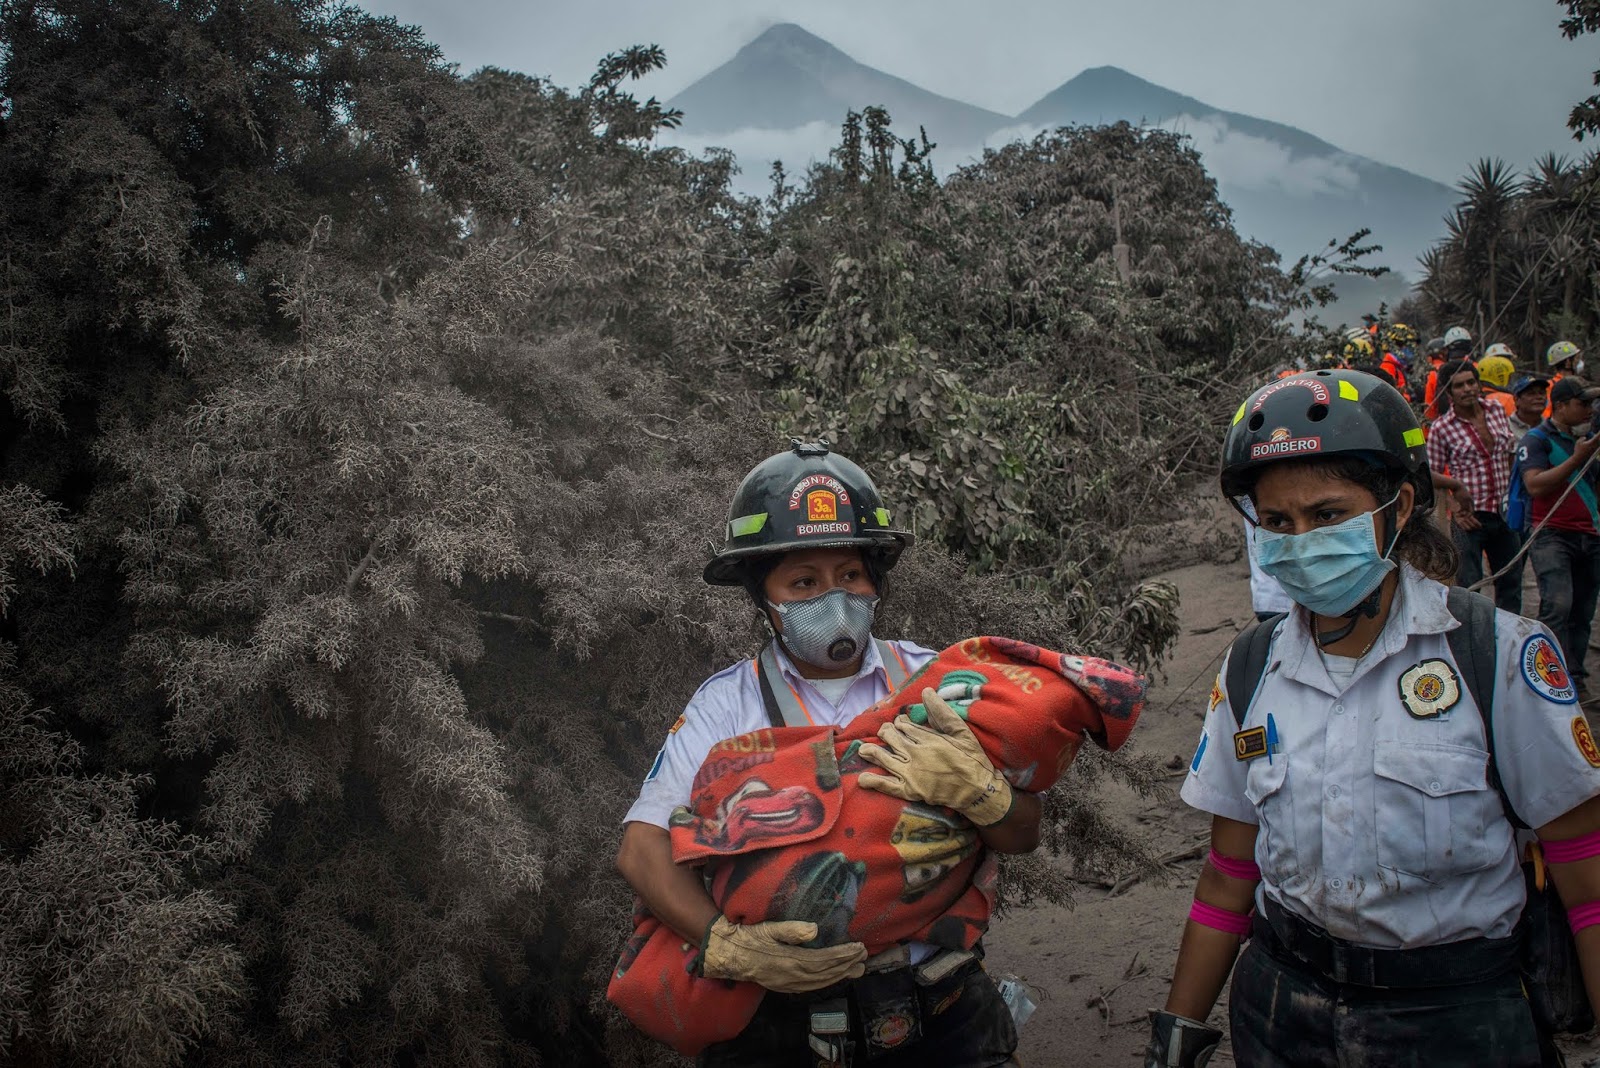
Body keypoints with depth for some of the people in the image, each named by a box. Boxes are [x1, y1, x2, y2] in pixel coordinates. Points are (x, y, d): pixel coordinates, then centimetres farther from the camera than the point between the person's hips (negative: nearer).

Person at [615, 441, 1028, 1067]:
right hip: (783, 1013, -1)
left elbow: (1022, 835, -2)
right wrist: (726, 945, -24)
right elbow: (643, 846, -8)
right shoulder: (728, 704, 0)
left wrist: (972, 788, -24)